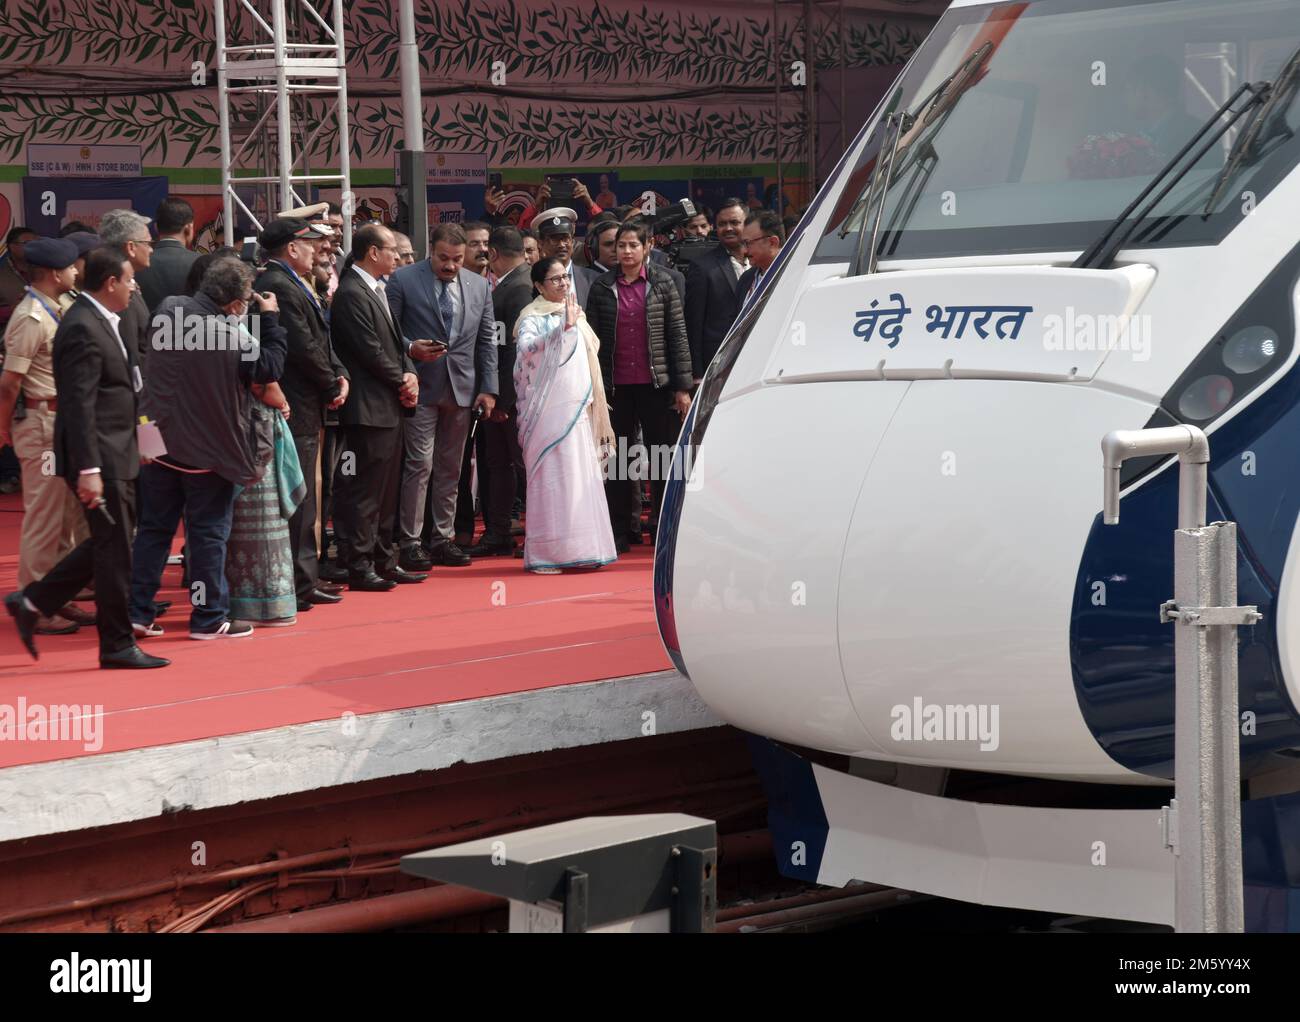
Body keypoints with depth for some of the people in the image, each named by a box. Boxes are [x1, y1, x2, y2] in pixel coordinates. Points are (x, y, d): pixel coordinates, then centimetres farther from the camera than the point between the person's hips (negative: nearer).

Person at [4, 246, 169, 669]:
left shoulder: (98, 322, 13)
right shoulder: (83, 329, -19)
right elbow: (79, 405, -23)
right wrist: (88, 469, -26)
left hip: (114, 454, 10)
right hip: (101, 458, -10)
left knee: (110, 546, 16)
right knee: (115, 550, -1)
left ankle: (31, 603, 21)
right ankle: (117, 644, 9)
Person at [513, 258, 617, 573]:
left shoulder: (574, 315, 19)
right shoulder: (533, 317, -4)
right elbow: (526, 346, -25)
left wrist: (594, 401, 23)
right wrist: (563, 327, -32)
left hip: (578, 409, 7)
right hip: (549, 408, -7)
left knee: (581, 475, 4)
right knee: (551, 477, -10)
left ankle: (579, 549, 6)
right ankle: (544, 554, -8)